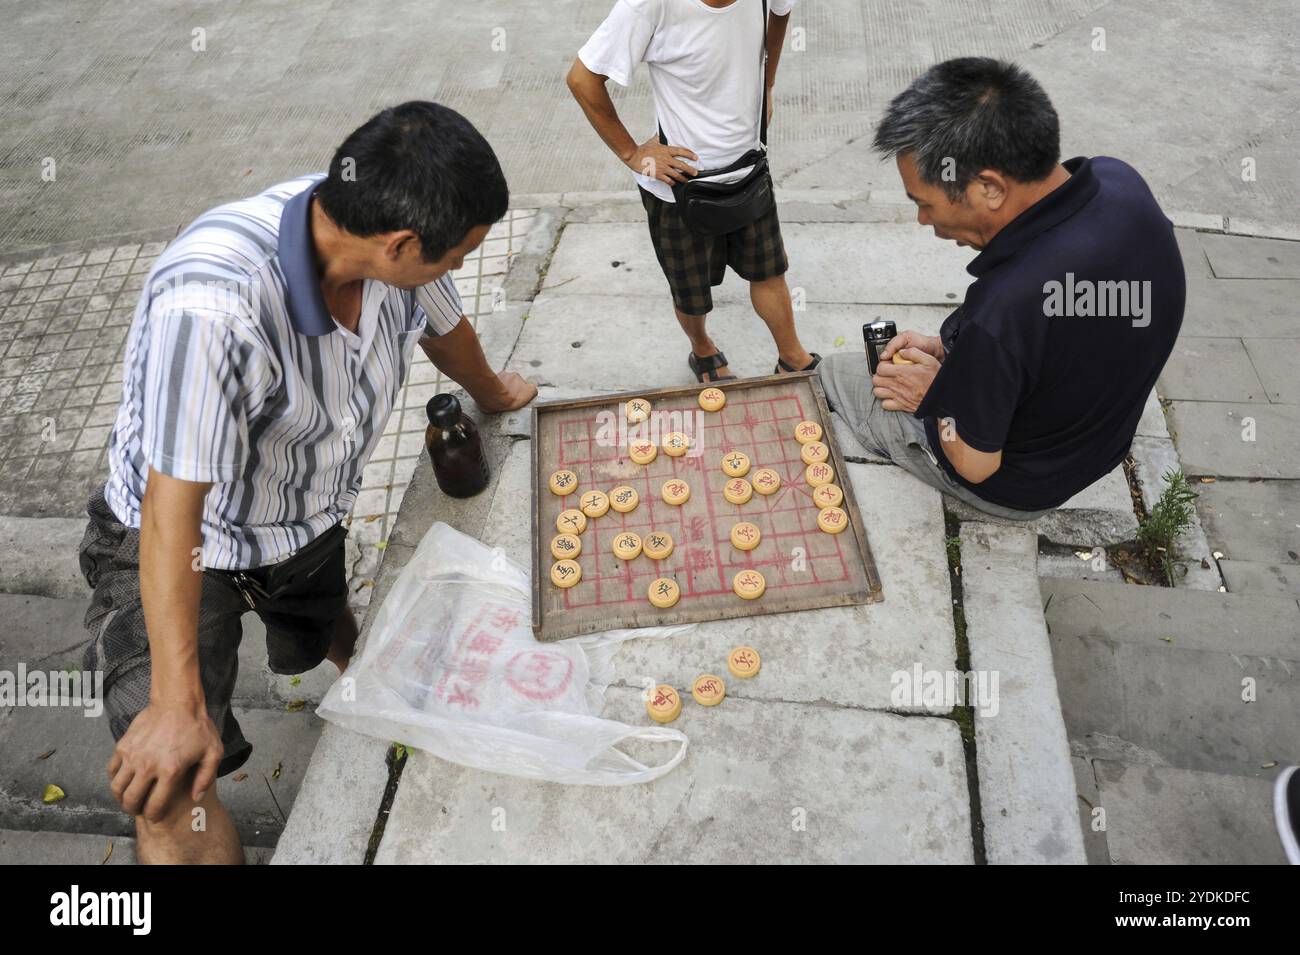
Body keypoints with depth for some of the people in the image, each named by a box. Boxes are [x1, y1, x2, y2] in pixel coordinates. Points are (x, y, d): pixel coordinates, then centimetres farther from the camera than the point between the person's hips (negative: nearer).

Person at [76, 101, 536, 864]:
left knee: (332, 637, 31)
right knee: (168, 791, -15)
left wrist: (491, 393, 23)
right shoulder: (209, 304, -41)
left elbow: (444, 324, 3)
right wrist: (177, 706, -31)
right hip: (184, 538, -5)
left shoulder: (377, 233, -20)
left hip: (313, 514, 6)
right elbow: (173, 509, -36)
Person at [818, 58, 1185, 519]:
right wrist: (950, 347, 0)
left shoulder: (1001, 310, -44)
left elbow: (975, 464, -25)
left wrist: (937, 391, -8)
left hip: (1013, 488, -7)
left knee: (834, 372, 13)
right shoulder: (1119, 180, -19)